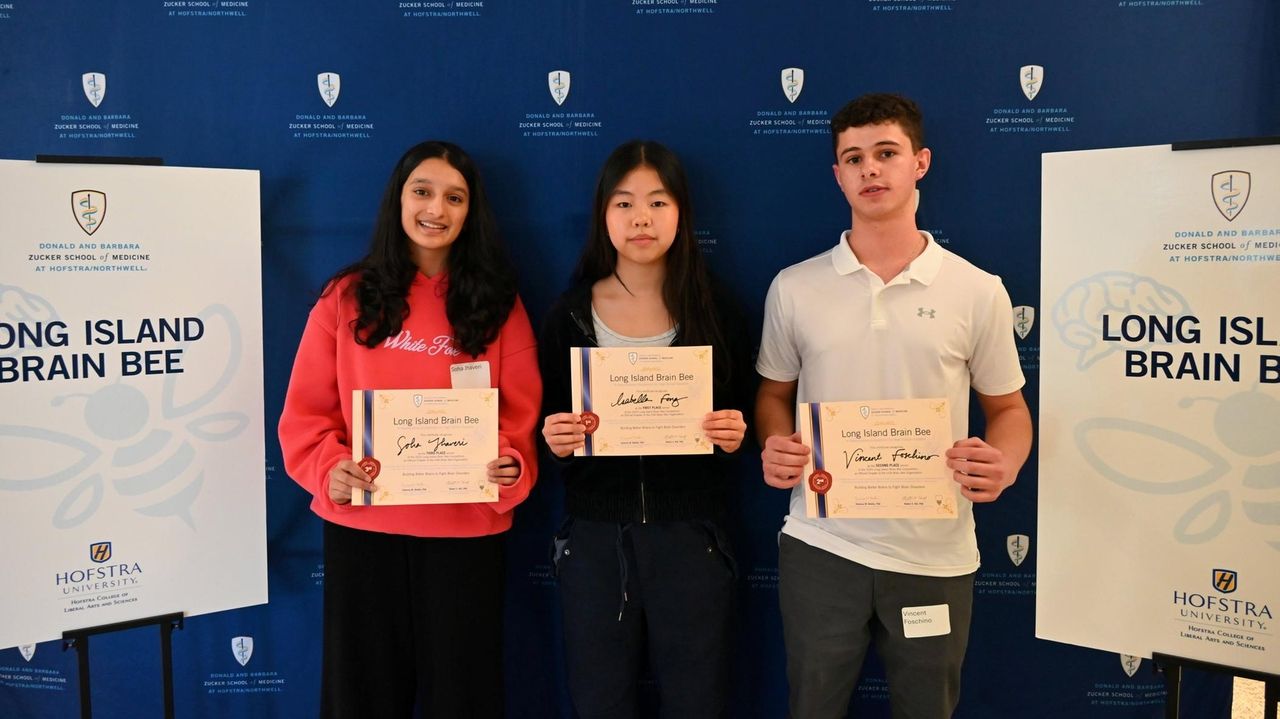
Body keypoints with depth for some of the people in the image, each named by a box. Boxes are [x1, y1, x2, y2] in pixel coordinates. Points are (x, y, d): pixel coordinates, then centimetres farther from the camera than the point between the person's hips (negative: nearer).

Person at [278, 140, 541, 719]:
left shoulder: (497, 302, 4)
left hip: (466, 531, 0)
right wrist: (327, 468, -17)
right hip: (361, 527, 0)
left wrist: (512, 468, -19)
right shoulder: (348, 298, 2)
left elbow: (520, 414, 0)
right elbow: (306, 411, 1)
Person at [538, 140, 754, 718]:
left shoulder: (715, 311, 0)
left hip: (691, 539, 0)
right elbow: (548, 427, 7)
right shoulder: (569, 316, 2)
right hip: (594, 540, 1)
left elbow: (741, 421, 7)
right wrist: (555, 441, -15)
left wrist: (734, 436, -14)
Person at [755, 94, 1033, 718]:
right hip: (820, 547, 1)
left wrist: (1004, 463, -15)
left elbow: (1007, 408, 7)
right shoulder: (794, 288, 1)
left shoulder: (978, 291, -1)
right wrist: (773, 446, -10)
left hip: (935, 555, 0)